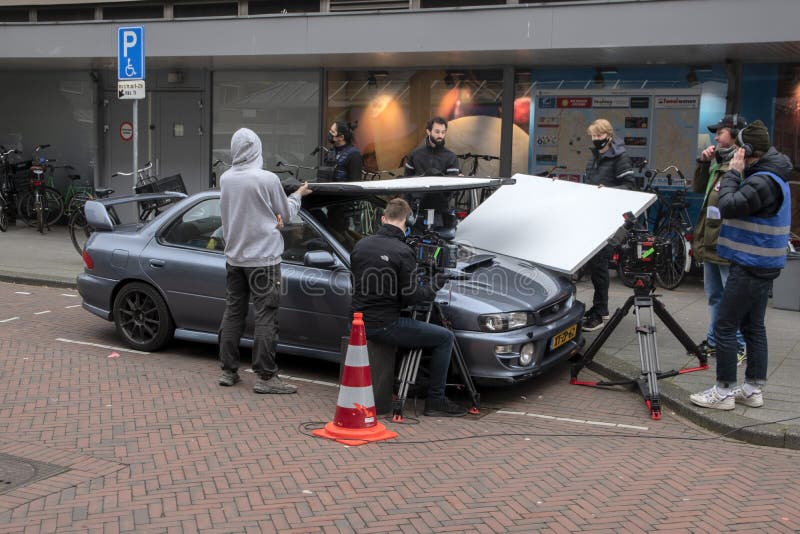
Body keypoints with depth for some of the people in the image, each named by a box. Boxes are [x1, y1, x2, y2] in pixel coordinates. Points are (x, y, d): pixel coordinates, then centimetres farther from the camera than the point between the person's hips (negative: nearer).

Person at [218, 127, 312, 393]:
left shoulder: (225, 179, 4)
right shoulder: (267, 179, -14)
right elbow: (285, 213, -2)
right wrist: (298, 194, 17)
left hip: (234, 257, 6)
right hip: (263, 257, -6)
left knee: (233, 311, 14)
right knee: (266, 316, -2)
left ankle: (228, 370, 20)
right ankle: (265, 376, -2)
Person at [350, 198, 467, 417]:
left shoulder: (360, 245, 7)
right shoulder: (402, 251, -14)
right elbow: (410, 296, -13)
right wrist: (434, 287, 3)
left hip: (359, 322, 8)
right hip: (383, 326, -8)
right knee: (445, 338, 2)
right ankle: (435, 401, 4)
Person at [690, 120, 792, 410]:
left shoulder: (764, 181, -20)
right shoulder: (769, 175, 12)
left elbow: (728, 206, -24)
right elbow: (737, 205, 14)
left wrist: (733, 173, -13)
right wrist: (737, 174, 3)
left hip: (750, 267, -10)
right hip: (761, 264, 10)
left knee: (724, 327, -5)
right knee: (753, 326, 13)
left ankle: (724, 391, 1)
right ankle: (753, 389, 20)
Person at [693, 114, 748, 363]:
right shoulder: (718, 162, 14)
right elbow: (698, 188, 18)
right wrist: (703, 163, 9)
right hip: (710, 242, 10)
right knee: (714, 296, 18)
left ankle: (738, 346, 7)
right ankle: (714, 342, 29)